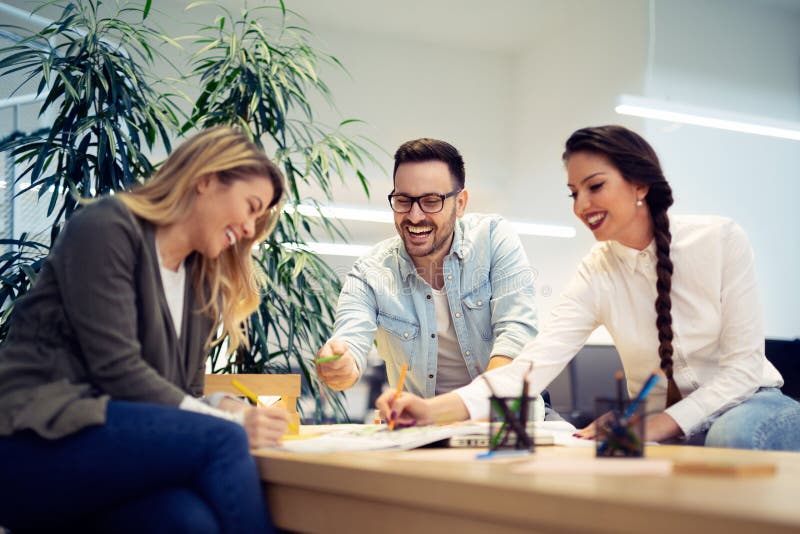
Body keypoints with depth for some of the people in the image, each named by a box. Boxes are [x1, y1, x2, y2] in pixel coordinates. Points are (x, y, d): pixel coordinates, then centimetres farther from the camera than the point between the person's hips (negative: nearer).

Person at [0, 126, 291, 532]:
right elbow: (118, 372, -15)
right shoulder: (106, 229, -6)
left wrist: (226, 409, -6)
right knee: (222, 441, -30)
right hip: (38, 445, -6)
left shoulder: (201, 284, 18)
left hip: (117, 444, 6)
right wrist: (229, 422, -17)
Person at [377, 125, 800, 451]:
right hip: (661, 427, 3)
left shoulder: (720, 240, -11)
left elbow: (742, 363, -10)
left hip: (746, 403, -3)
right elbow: (535, 364, -19)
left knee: (733, 436, -38)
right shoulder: (597, 275, -6)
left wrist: (660, 424, -25)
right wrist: (434, 409, -35)